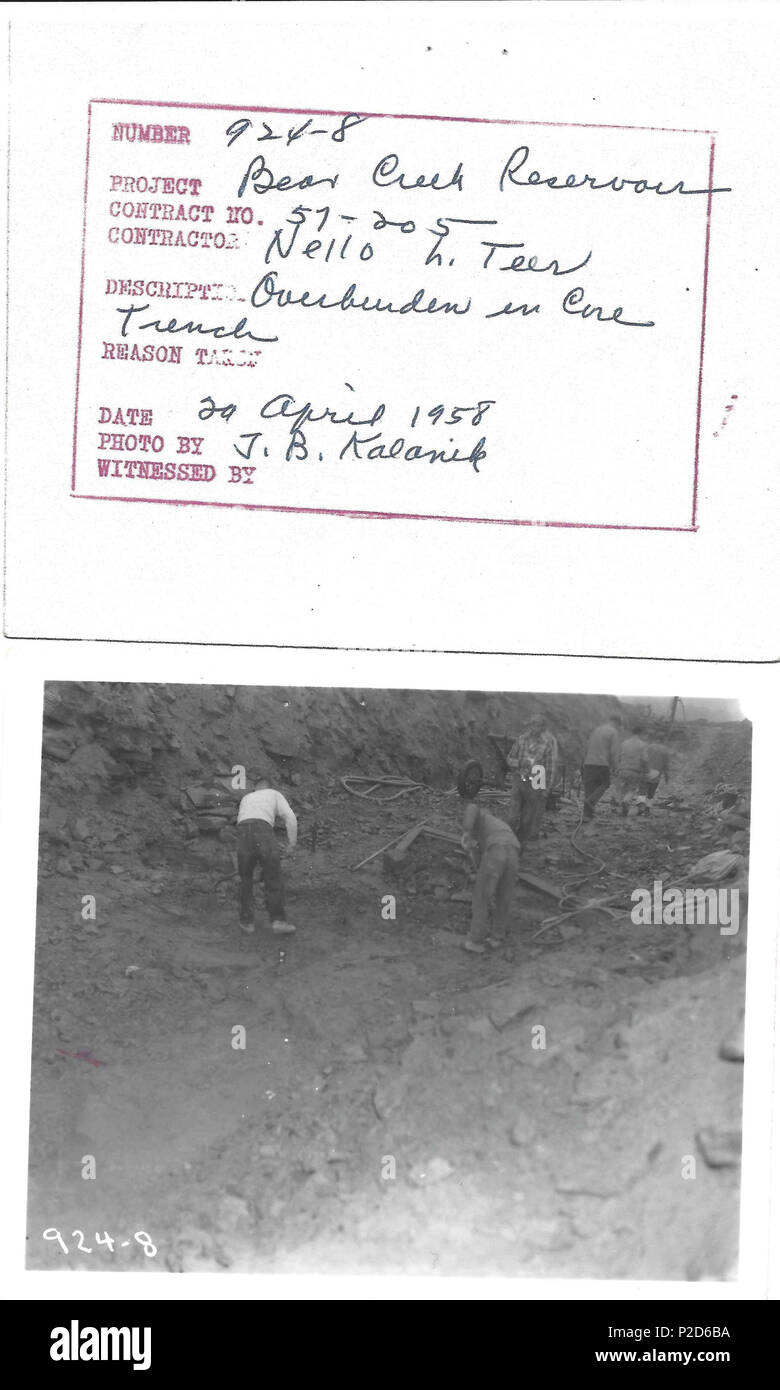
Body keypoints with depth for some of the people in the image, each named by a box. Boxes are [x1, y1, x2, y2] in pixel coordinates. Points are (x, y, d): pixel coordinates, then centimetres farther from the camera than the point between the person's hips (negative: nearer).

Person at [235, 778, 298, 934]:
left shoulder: (246, 798, 36)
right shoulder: (274, 794, 25)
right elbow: (290, 817, 10)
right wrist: (292, 842, 17)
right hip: (263, 829, -3)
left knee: (246, 880, 16)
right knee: (274, 880, 3)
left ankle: (246, 921, 19)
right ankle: (278, 920, -2)